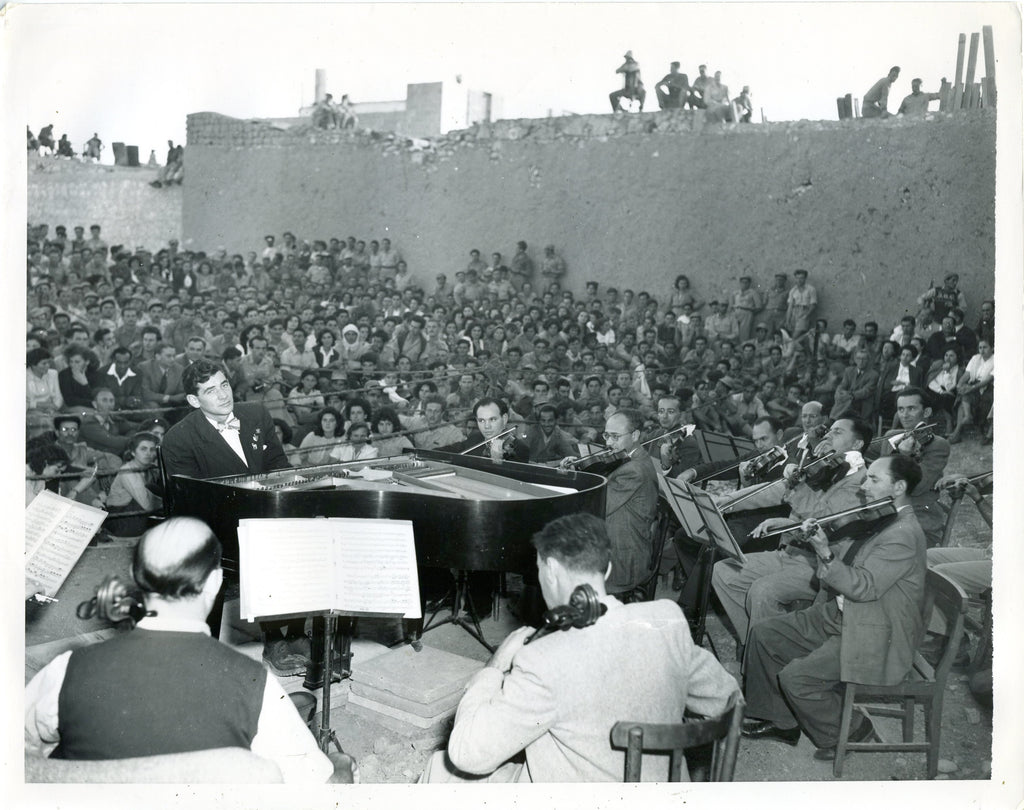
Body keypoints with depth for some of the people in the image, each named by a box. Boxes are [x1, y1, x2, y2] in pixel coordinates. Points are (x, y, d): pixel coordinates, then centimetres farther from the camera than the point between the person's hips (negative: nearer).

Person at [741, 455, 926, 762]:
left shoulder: (904, 535, -21)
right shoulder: (881, 521, 11)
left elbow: (863, 586, -28)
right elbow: (844, 575, 10)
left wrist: (826, 554, -28)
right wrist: (821, 545, -6)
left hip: (874, 639, -10)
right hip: (841, 617, 10)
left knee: (795, 677, -22)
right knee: (764, 634, 5)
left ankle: (846, 734, 5)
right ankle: (780, 721, 18)